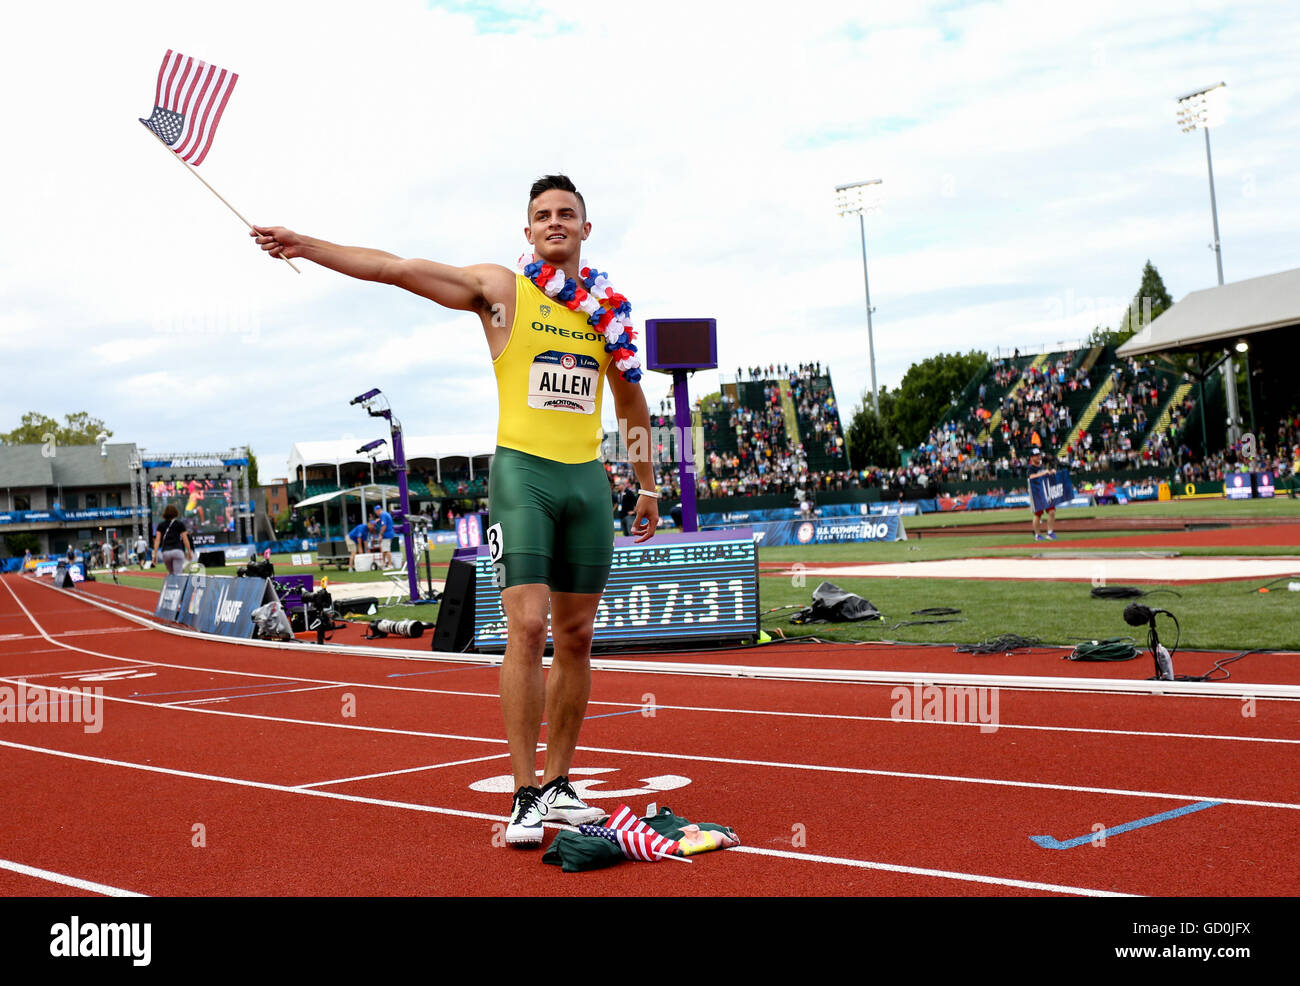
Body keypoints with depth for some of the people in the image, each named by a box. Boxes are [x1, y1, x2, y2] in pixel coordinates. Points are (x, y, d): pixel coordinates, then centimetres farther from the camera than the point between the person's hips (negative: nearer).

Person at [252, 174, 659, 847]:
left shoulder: (608, 305, 14)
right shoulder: (501, 289, 3)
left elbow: (630, 401, 24)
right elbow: (398, 269, -4)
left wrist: (647, 485, 22)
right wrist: (306, 246, -13)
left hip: (587, 480, 4)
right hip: (521, 471, -4)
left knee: (575, 637, 6)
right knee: (527, 626, -14)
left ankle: (558, 785, 17)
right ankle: (525, 797, -7)